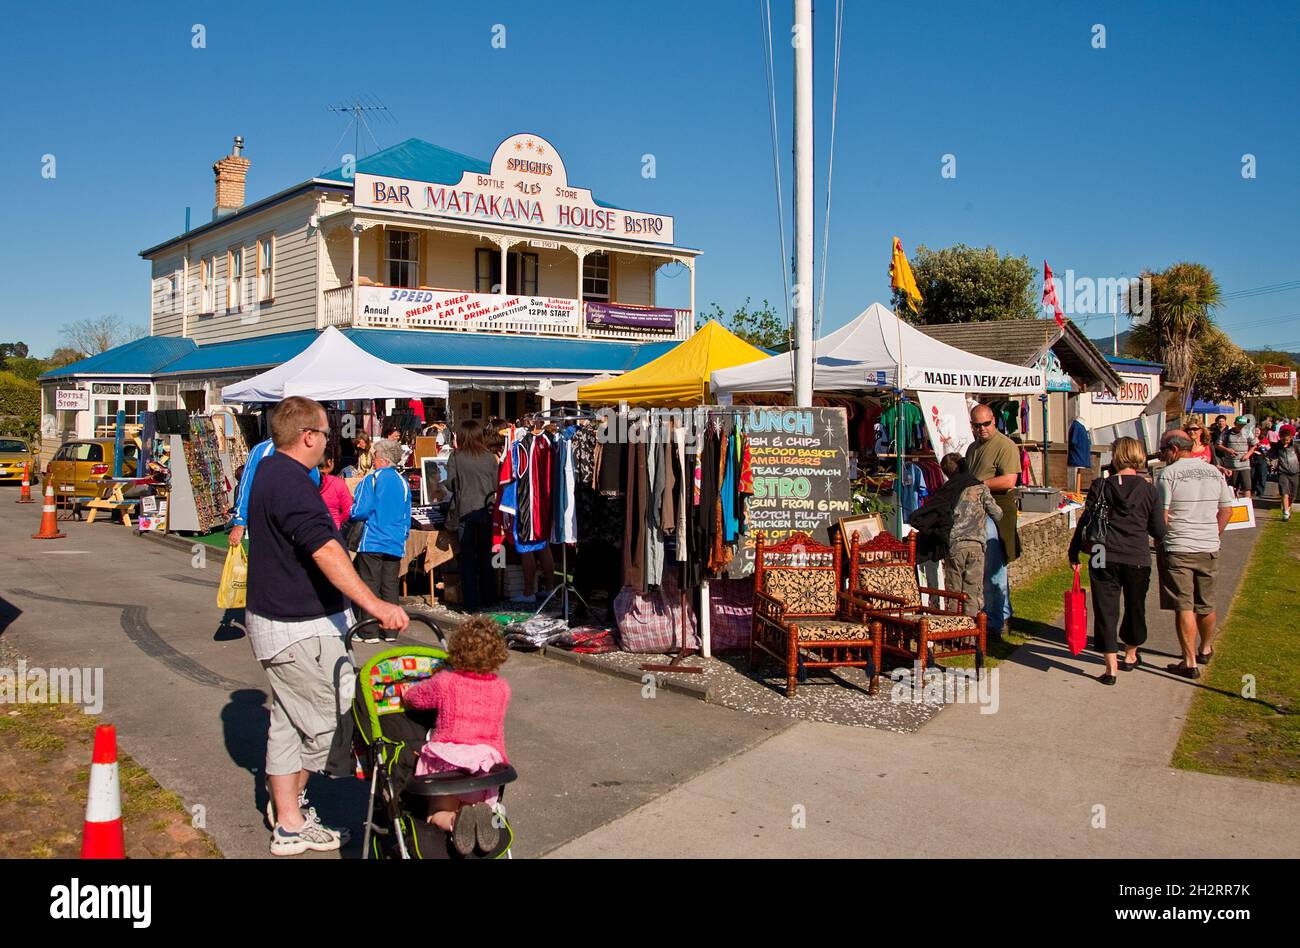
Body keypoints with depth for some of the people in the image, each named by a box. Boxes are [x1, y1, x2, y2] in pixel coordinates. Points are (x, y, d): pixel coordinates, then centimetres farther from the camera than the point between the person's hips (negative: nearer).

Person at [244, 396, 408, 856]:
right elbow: (325, 551, -35)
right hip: (300, 628, -11)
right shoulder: (292, 483, -23)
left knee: (287, 721, 15)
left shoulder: (268, 470, 11)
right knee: (323, 720, 1)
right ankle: (291, 823, 15)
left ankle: (287, 816, 24)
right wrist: (372, 603, -41)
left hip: (273, 617, 11)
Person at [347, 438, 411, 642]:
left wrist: (353, 511, 10)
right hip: (396, 545, 5)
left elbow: (359, 511, -12)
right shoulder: (403, 482, 8)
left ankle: (369, 632, 0)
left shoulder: (372, 479, -7)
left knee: (370, 586, 0)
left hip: (372, 543, -5)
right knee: (390, 587, 9)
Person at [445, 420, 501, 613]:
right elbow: (496, 484, 4)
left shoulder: (456, 457, -8)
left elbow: (450, 483, -4)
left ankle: (471, 603, 3)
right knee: (485, 555, 15)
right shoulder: (490, 457, -2)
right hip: (486, 509, 2)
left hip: (465, 510, -2)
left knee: (467, 558, 4)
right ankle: (487, 597, 23)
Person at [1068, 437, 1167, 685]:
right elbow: (1159, 529, 2)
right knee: (1135, 607, 20)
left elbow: (1085, 521, -2)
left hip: (1104, 559, -1)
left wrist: (1074, 552, 7)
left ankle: (1111, 667, -1)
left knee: (1105, 609, 4)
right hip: (1138, 558, 1)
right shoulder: (1149, 490, -2)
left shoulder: (1100, 486, -3)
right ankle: (1130, 655, 39)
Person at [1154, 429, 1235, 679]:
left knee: (1184, 607, -2)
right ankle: (1206, 649, 37)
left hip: (1177, 549, -6)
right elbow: (1227, 510, 12)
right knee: (1206, 604, 19)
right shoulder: (1214, 473, 8)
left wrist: (1160, 543, 0)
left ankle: (1190, 662, -1)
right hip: (1209, 549, 6)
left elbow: (1161, 515, -14)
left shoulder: (1168, 474, -11)